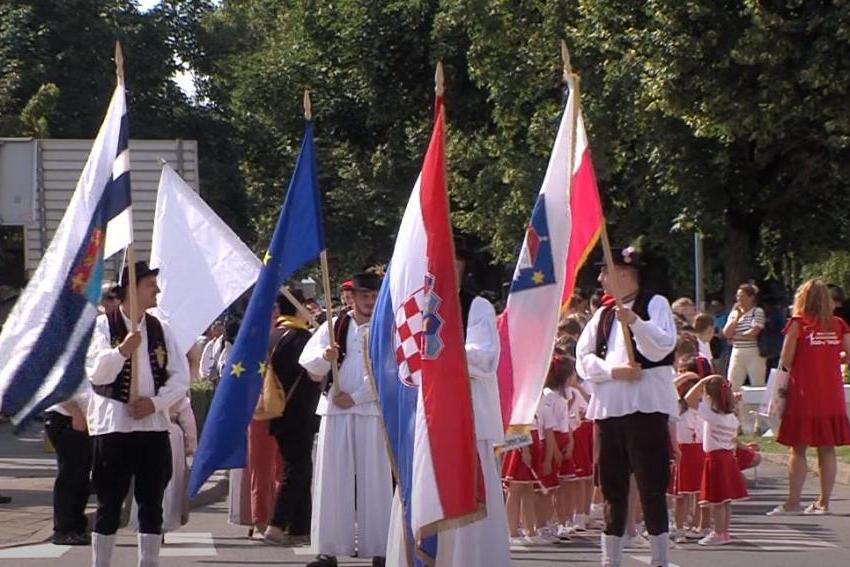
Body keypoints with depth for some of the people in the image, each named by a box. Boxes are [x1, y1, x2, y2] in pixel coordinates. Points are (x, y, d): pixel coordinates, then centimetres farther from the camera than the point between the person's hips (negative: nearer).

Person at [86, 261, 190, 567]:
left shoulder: (160, 329, 10)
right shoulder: (103, 326, -2)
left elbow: (181, 378, 7)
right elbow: (97, 373, -13)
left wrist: (155, 403, -9)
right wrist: (122, 351, -29)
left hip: (154, 425, 4)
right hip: (113, 425, -4)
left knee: (152, 504, 5)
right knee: (109, 504, 1)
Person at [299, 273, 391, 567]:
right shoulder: (334, 327, 11)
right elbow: (308, 362, 5)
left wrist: (355, 397, -11)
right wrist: (325, 356, -17)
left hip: (372, 412, -2)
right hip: (335, 410, 2)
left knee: (373, 481, -3)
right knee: (334, 480, 1)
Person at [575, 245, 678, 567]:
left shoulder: (655, 304, 2)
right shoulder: (603, 314, 17)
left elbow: (661, 348, -12)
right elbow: (584, 358, 10)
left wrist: (635, 321, -25)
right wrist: (612, 370, -8)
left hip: (646, 406, -5)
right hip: (607, 406, 5)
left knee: (651, 484, -5)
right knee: (612, 484, 8)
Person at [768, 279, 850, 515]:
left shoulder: (798, 323, -5)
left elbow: (785, 361, -7)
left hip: (803, 395, -3)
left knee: (798, 449, 1)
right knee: (827, 450, 8)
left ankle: (793, 502, 1)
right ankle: (824, 502, 10)